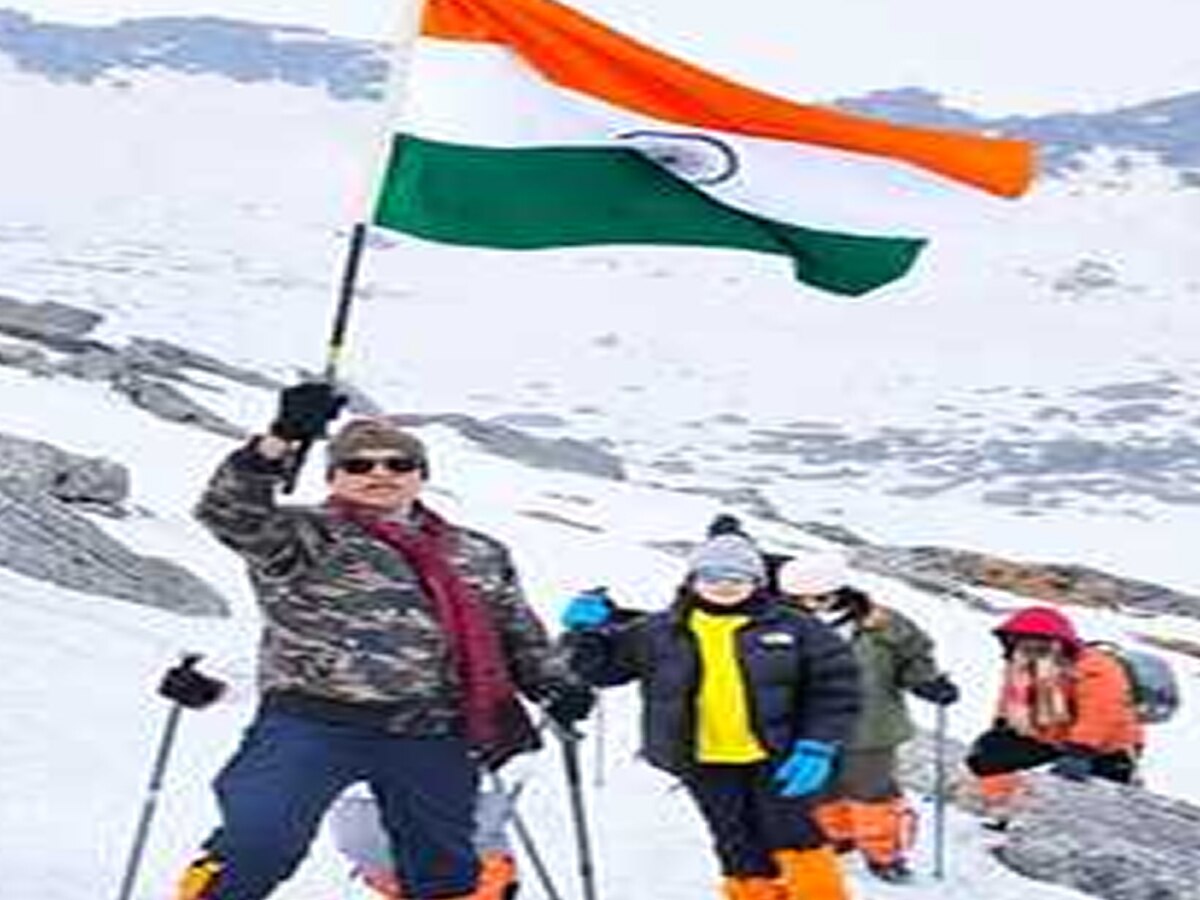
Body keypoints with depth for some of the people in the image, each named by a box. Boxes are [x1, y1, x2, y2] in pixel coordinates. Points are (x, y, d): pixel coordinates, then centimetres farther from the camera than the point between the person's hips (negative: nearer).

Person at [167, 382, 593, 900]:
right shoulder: (305, 538, 3)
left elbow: (521, 636, 26)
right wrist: (281, 441, -29)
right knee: (257, 846, -18)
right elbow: (231, 513, -14)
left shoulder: (479, 557, 19)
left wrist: (556, 684, 9)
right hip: (314, 723, -4)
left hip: (433, 740, 4)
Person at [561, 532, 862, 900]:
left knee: (795, 842, -2)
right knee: (742, 854, 10)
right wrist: (589, 631, -11)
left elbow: (835, 684, 1)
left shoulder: (791, 629, -2)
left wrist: (817, 747, -8)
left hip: (775, 758, -2)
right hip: (705, 764, 2)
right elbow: (602, 666, 9)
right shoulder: (658, 632, 2)